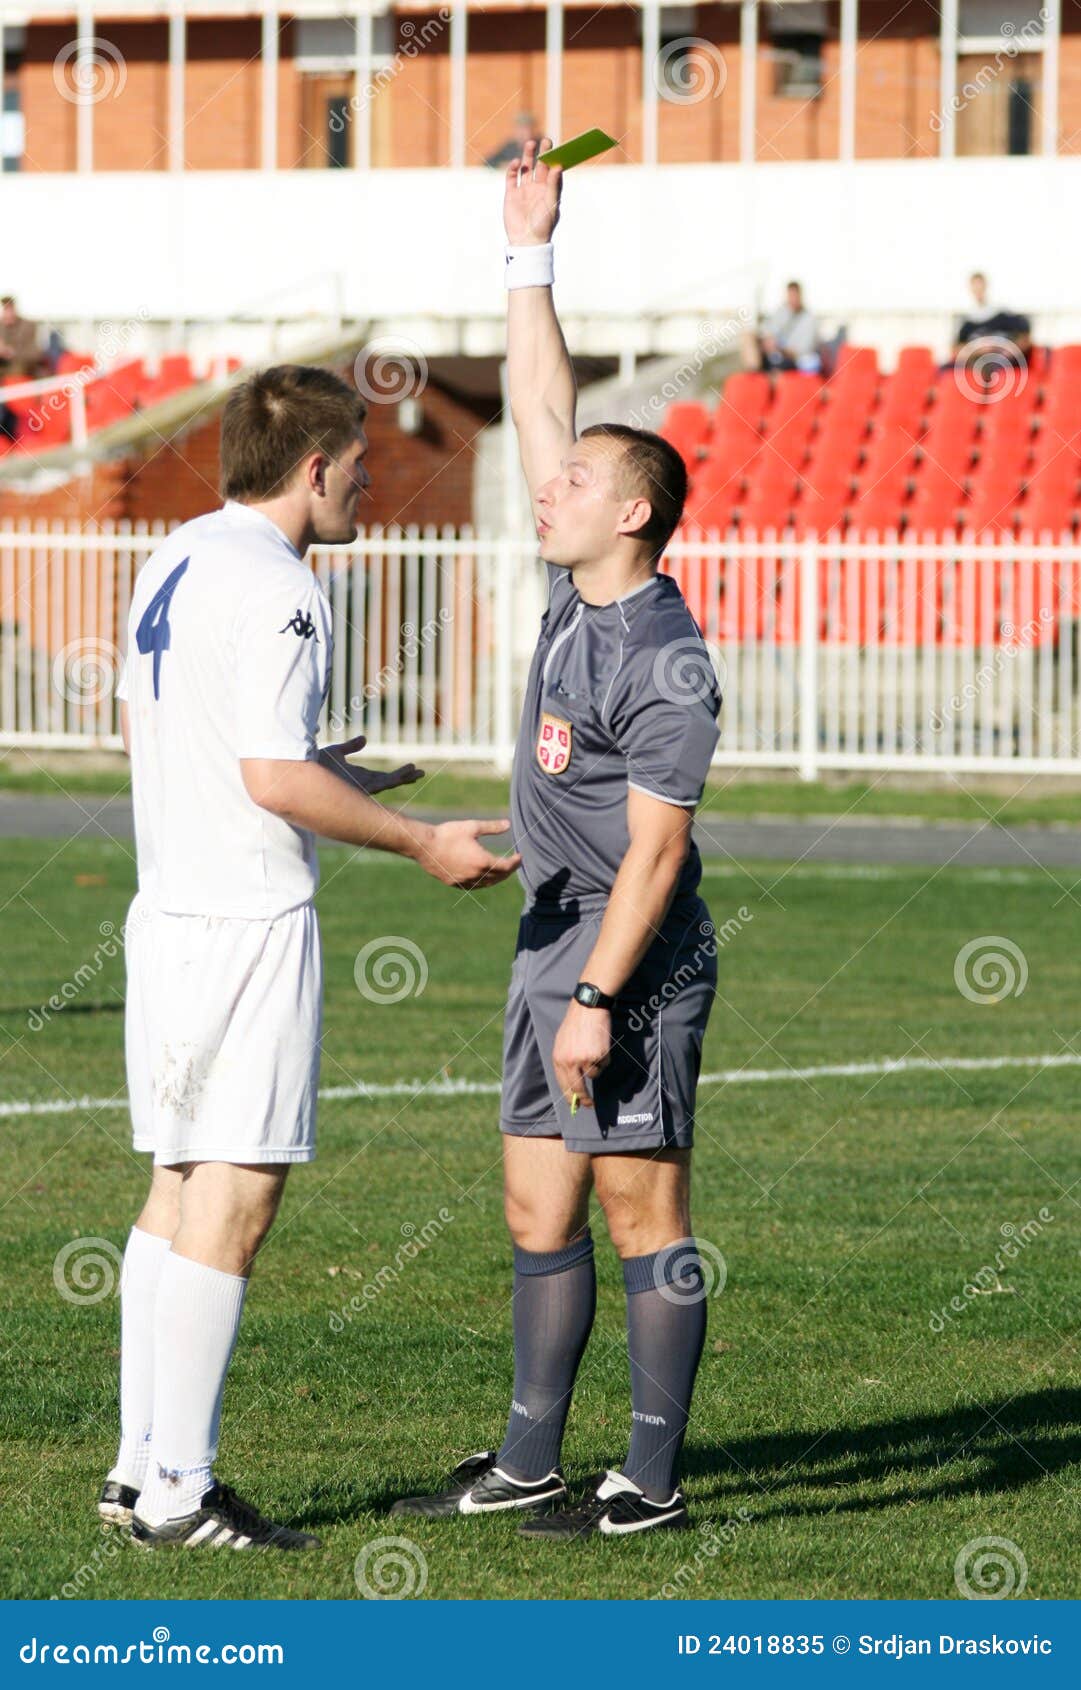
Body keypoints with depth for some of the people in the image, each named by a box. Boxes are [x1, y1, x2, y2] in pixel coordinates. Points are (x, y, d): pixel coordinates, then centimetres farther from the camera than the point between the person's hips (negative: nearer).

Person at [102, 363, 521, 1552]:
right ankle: (177, 1491, -7)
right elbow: (273, 780, -20)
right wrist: (422, 844, -11)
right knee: (233, 1199, -7)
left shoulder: (172, 561, 13)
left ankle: (142, 1467, 14)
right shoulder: (274, 589, -15)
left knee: (179, 1185, 13)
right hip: (250, 920, -9)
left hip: (168, 909, 9)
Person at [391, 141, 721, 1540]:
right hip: (552, 948, 9)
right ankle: (528, 1462, 17)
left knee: (643, 1216, -3)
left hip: (632, 968, -9)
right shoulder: (579, 593, 9)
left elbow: (656, 848, -18)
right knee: (539, 1214, 11)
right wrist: (529, 255, 11)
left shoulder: (667, 663, -15)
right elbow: (545, 413, 14)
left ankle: (654, 1480, 1)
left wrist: (598, 998, -21)